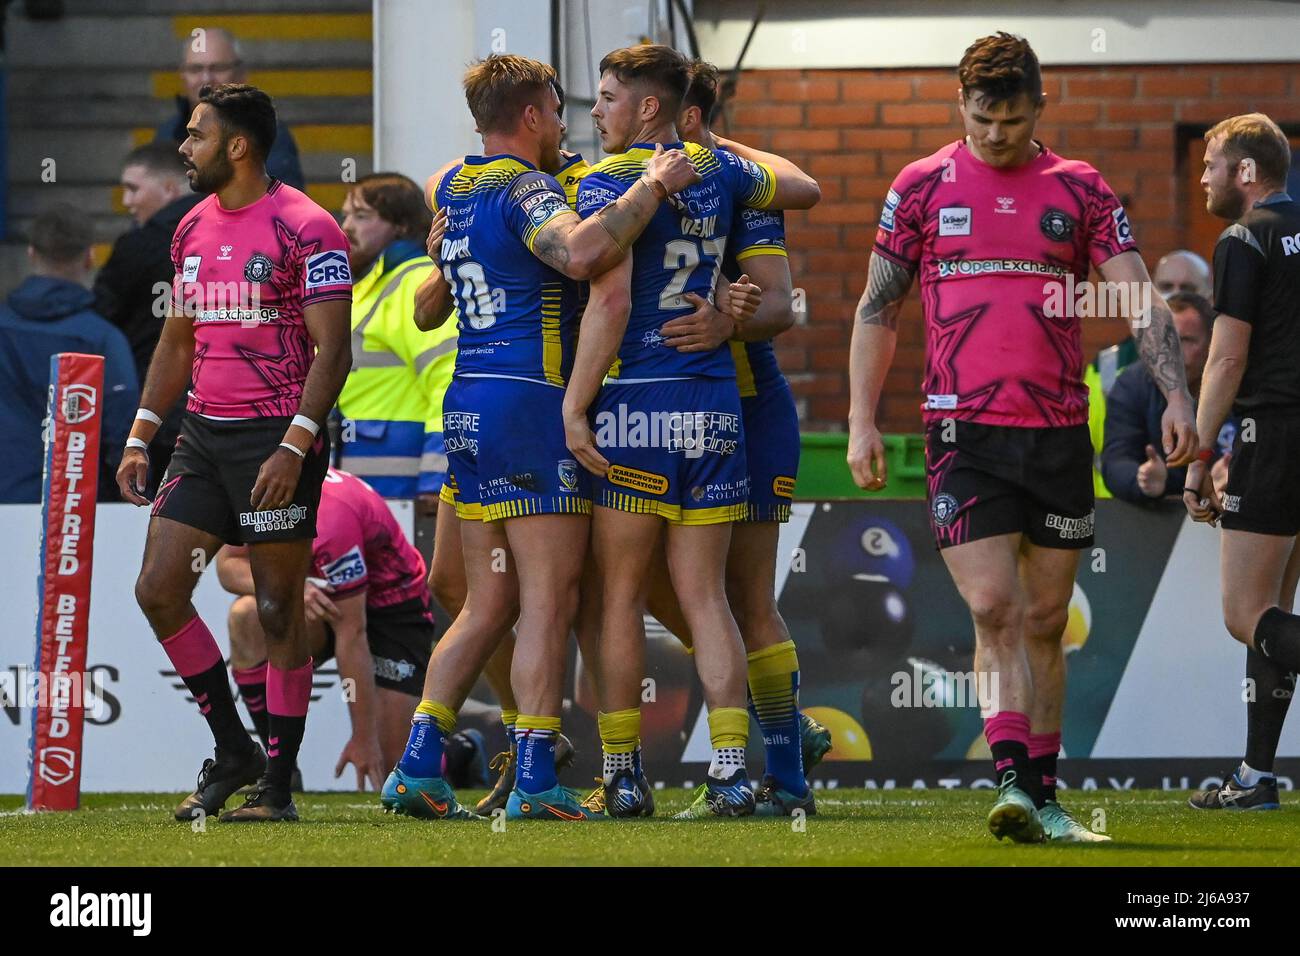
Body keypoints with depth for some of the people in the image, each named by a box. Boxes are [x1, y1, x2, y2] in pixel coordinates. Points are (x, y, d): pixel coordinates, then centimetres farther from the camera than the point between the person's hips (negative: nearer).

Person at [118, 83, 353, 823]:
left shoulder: (304, 229, -11)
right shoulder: (193, 229, 13)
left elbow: (333, 350, -14)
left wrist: (294, 447, -22)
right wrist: (141, 438, 15)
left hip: (276, 439, -8)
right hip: (204, 434, 8)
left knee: (278, 609, -3)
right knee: (158, 588, 1)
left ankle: (277, 783, 5)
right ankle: (233, 752, 14)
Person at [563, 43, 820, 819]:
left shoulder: (607, 184, -9)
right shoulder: (718, 172, 9)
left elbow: (610, 302, -19)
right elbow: (803, 189, 28)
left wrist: (574, 404, -15)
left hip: (634, 406, -5)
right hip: (714, 405, 5)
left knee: (621, 596, 5)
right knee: (705, 596, 7)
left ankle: (623, 772, 5)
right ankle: (731, 768, -5)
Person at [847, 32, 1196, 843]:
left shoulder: (1079, 189, 7)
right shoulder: (922, 188, 5)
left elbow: (1139, 300, 1)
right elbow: (878, 309, 8)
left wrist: (1177, 397, -13)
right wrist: (862, 421, -1)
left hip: (1060, 433, 2)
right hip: (965, 433, -2)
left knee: (1045, 622, 8)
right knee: (994, 610, -14)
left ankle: (1043, 795, 15)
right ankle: (1013, 781, -20)